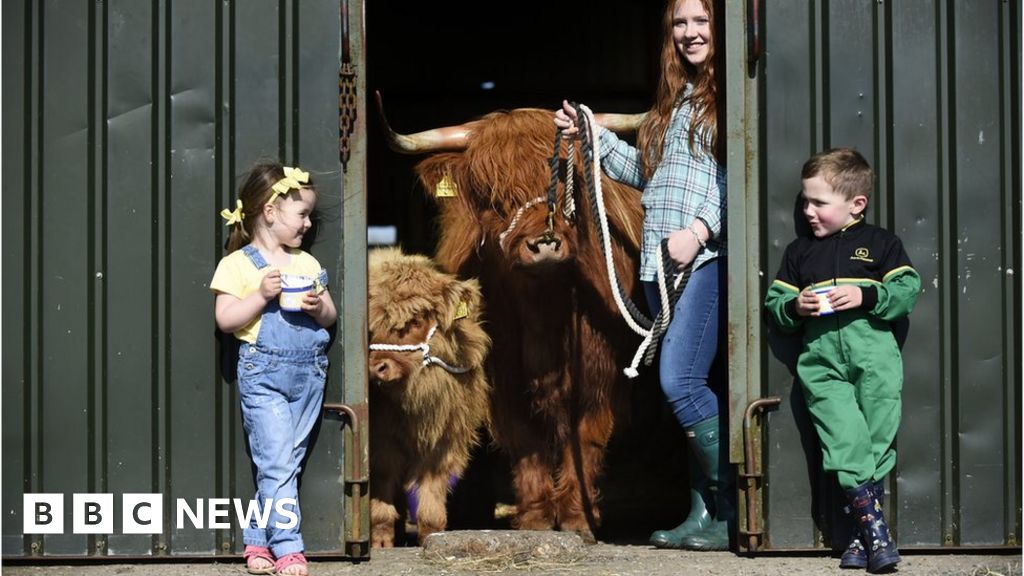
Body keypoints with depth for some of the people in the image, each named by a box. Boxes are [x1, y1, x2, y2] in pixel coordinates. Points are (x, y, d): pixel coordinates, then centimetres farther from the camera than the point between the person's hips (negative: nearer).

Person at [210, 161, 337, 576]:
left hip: (309, 374, 6)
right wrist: (262, 294, -20)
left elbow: (331, 316, 16)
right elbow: (225, 319, -10)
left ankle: (257, 542, 17)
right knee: (278, 465, -9)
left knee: (284, 464, 8)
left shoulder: (307, 263, 12)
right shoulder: (238, 264, -4)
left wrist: (318, 306, -6)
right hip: (264, 373, -5)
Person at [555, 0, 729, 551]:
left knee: (680, 381, -17)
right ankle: (705, 515, 9)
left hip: (706, 258, -8)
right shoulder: (672, 102, 22)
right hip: (661, 260, 8)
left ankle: (741, 511, -9)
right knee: (689, 387, 7)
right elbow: (645, 172, 30)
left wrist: (699, 229, -20)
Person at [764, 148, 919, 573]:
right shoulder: (798, 252, 19)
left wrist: (865, 296, -11)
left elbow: (908, 291, 2)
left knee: (878, 439, -7)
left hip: (873, 352, -1)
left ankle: (861, 534, -1)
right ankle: (874, 526, -15)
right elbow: (774, 303, 18)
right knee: (844, 438, -14)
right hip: (821, 358, 2)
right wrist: (795, 307, -3)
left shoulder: (880, 243, 11)